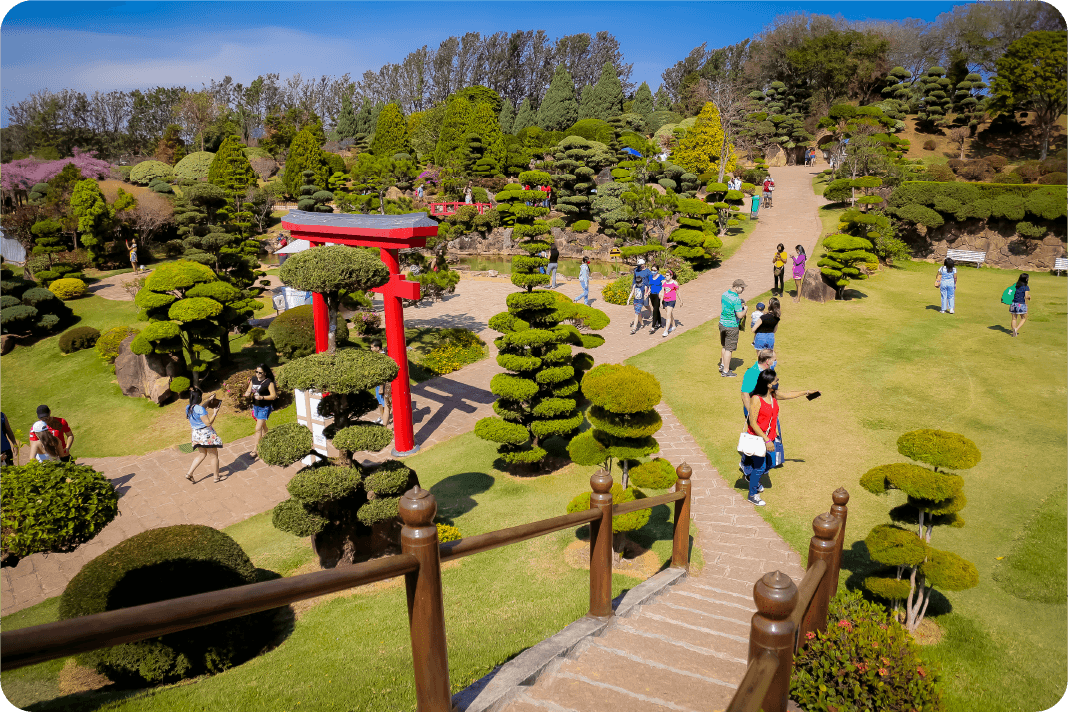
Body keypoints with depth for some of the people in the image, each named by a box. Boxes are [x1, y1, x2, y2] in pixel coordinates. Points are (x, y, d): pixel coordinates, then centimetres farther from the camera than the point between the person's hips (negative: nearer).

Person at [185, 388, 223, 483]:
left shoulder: (188, 408, 1)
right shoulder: (200, 409, -24)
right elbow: (208, 423, -23)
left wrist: (208, 400, 24)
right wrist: (214, 413, -13)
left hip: (196, 434, 8)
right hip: (206, 434, -8)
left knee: (202, 454, 25)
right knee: (214, 456, 8)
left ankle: (189, 473, 18)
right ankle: (217, 477, 19)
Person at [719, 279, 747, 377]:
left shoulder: (724, 294, 3)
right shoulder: (736, 300, -23)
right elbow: (740, 315, -24)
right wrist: (745, 309, -4)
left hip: (722, 324, 8)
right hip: (731, 326, -8)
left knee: (724, 346, 22)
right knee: (729, 349, 2)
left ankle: (722, 365, 34)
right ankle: (725, 371, 9)